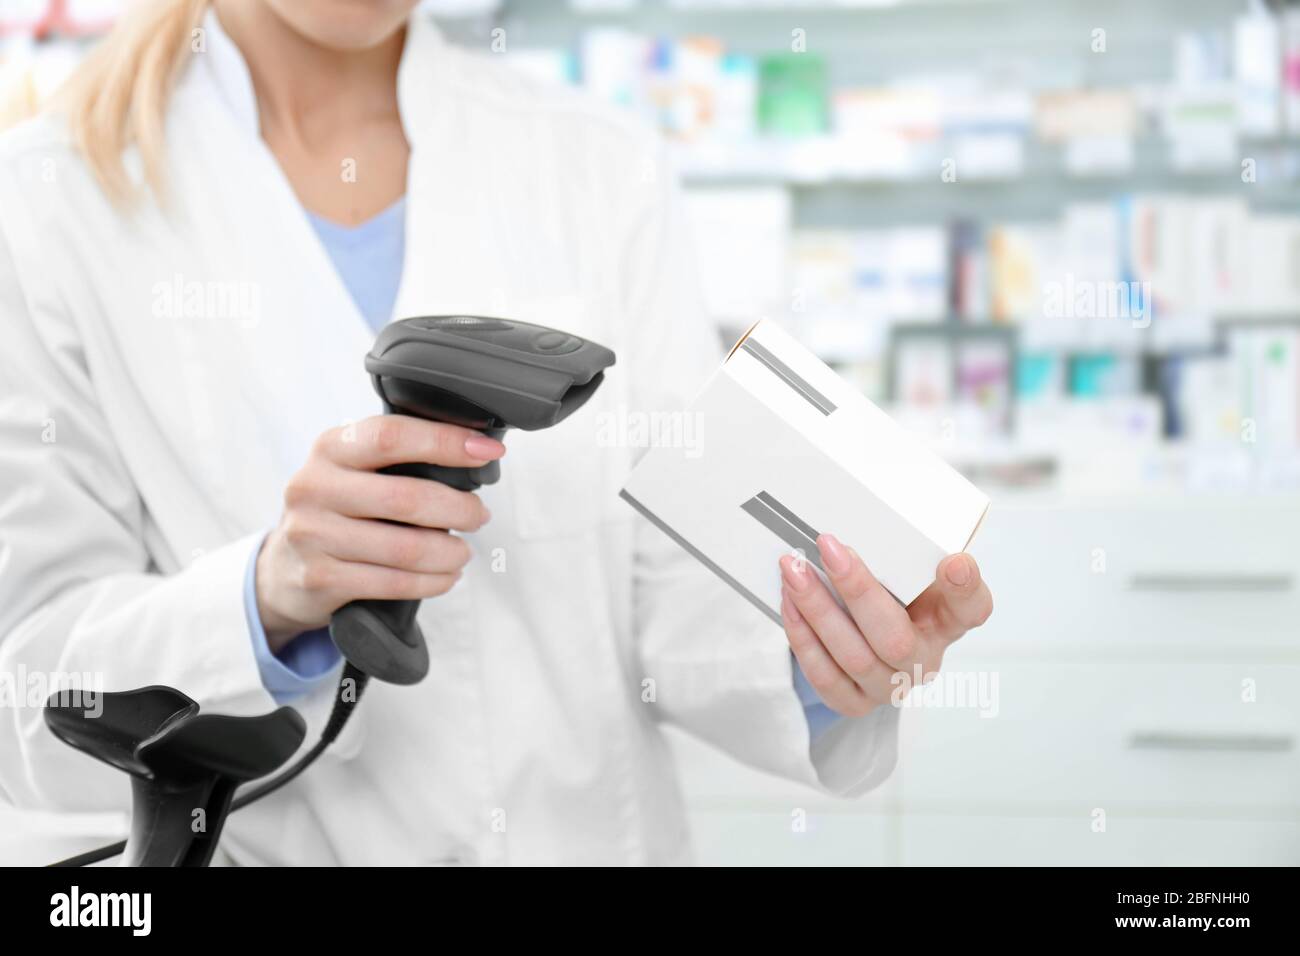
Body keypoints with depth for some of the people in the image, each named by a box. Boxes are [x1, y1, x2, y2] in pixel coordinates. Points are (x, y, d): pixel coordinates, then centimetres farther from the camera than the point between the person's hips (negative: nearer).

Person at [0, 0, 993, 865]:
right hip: (270, 851, -1)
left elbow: (679, 597, -1)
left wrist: (816, 667, -20)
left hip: (599, 830, 2)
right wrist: (268, 596, -25)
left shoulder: (604, 168, 2)